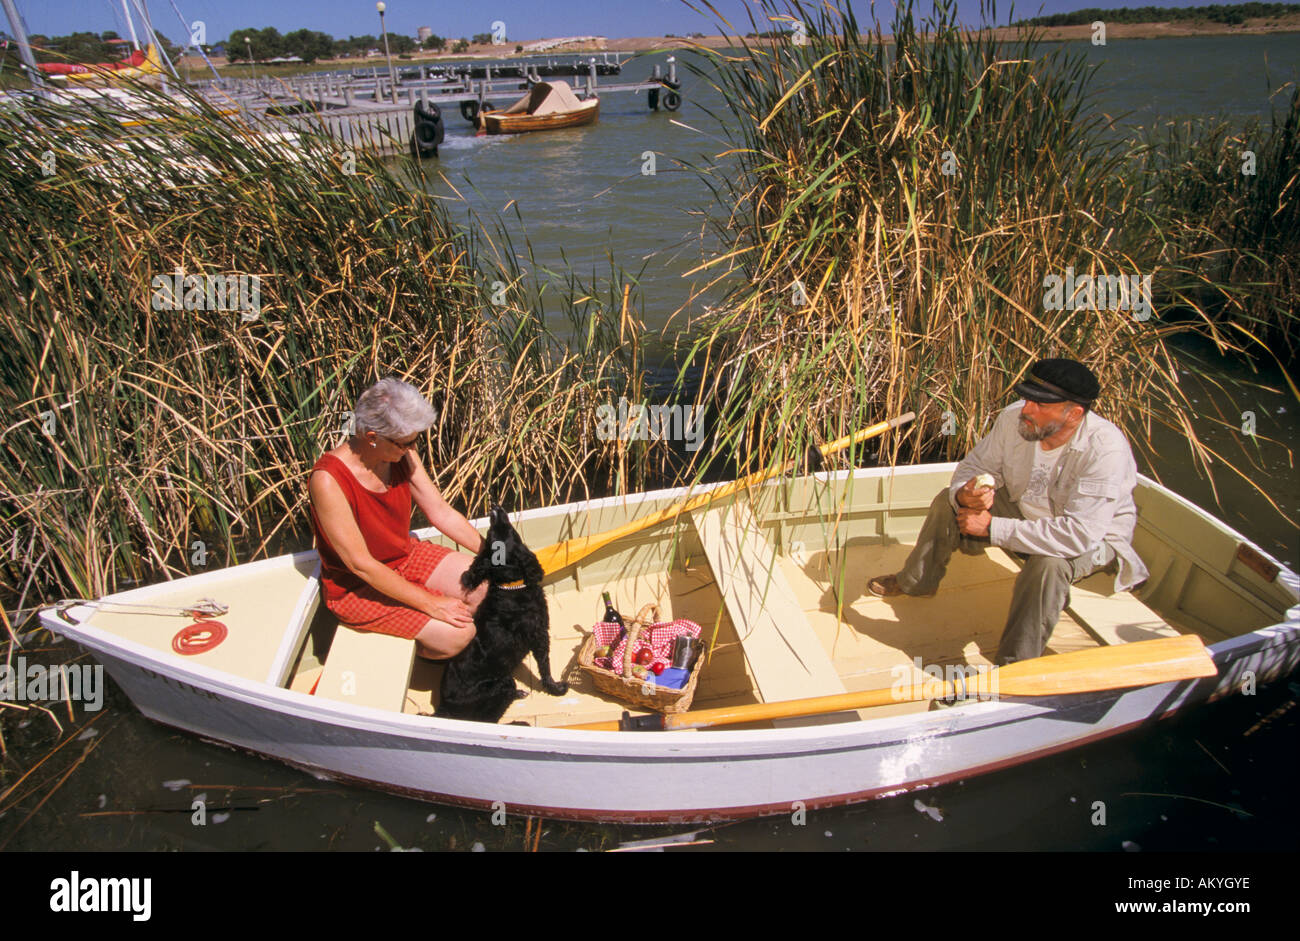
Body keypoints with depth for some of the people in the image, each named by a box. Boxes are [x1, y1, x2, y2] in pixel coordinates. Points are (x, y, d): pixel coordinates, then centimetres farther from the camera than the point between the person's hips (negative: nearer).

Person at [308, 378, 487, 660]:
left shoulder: (402, 454, -11)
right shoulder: (328, 480, -30)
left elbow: (442, 512, -2)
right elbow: (361, 564, -27)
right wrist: (428, 603, -26)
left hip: (407, 557, 7)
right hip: (357, 587, -6)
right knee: (456, 633, -21)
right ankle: (417, 651, 12)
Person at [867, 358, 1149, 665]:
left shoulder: (1105, 451, -36)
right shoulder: (1014, 418, -22)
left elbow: (1079, 535, -41)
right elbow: (977, 464, -6)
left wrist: (993, 527, -37)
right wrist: (964, 494, -32)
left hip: (1096, 537, -5)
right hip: (1025, 510, 6)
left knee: (1049, 564, -37)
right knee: (949, 500, -4)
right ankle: (916, 581, 19)